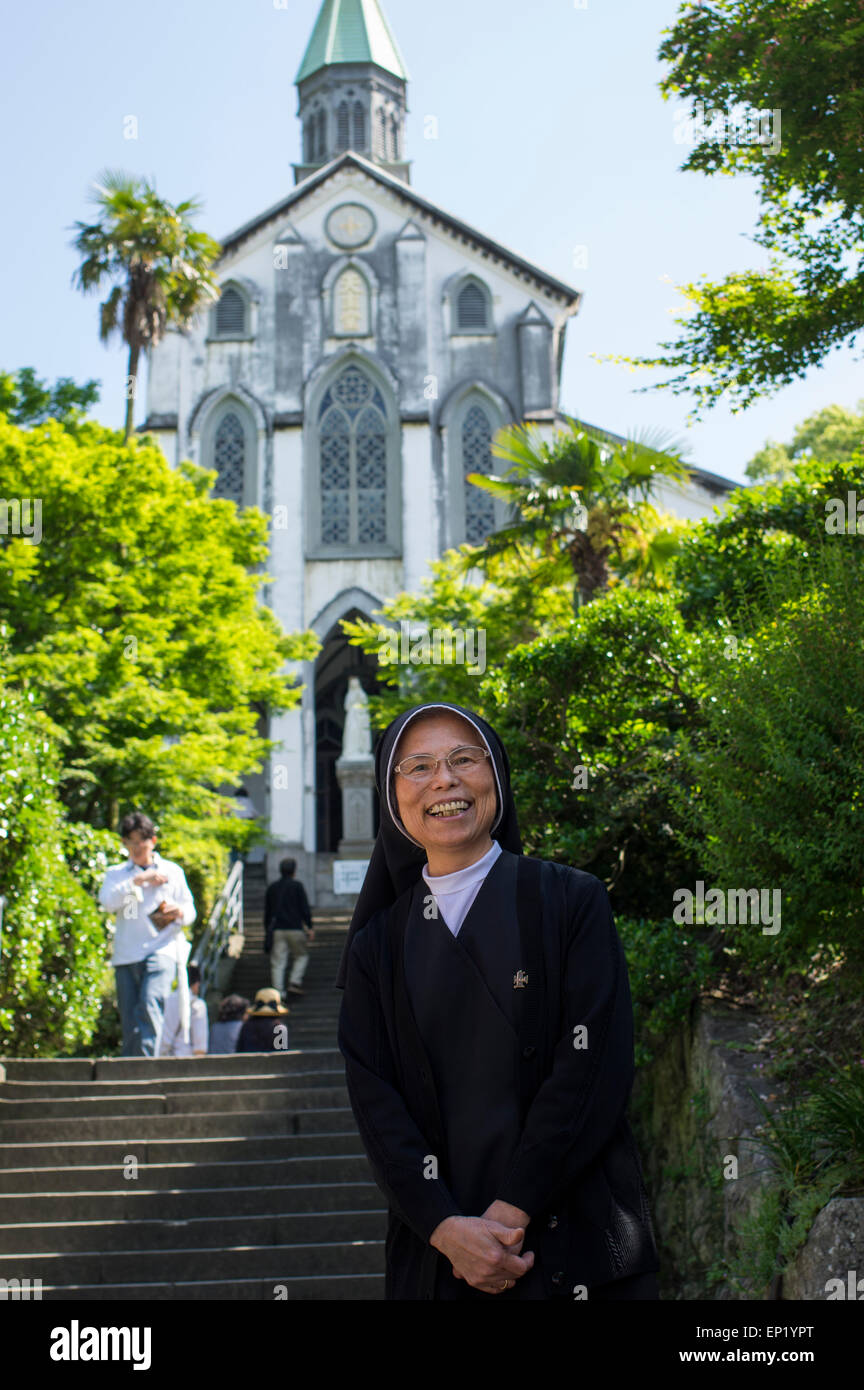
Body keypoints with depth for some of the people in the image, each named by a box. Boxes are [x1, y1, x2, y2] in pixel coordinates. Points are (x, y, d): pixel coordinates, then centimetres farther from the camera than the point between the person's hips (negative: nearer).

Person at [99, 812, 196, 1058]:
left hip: (162, 949, -2)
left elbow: (190, 913, 13)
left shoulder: (172, 871, 15)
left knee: (149, 1005, -24)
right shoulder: (116, 873, 17)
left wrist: (179, 912, -10)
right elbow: (107, 901, -3)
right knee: (129, 1022, 0)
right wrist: (137, 881, -9)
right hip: (126, 955, 2)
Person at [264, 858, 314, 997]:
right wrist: (310, 928, -3)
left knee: (278, 963, 1)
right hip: (295, 928, -3)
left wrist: (267, 932, 21)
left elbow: (267, 912, 16)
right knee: (301, 956, 13)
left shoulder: (272, 888, 13)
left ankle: (278, 990, -7)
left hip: (276, 930, 3)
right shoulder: (297, 886, 0)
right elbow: (304, 908, -6)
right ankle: (295, 982, -2)